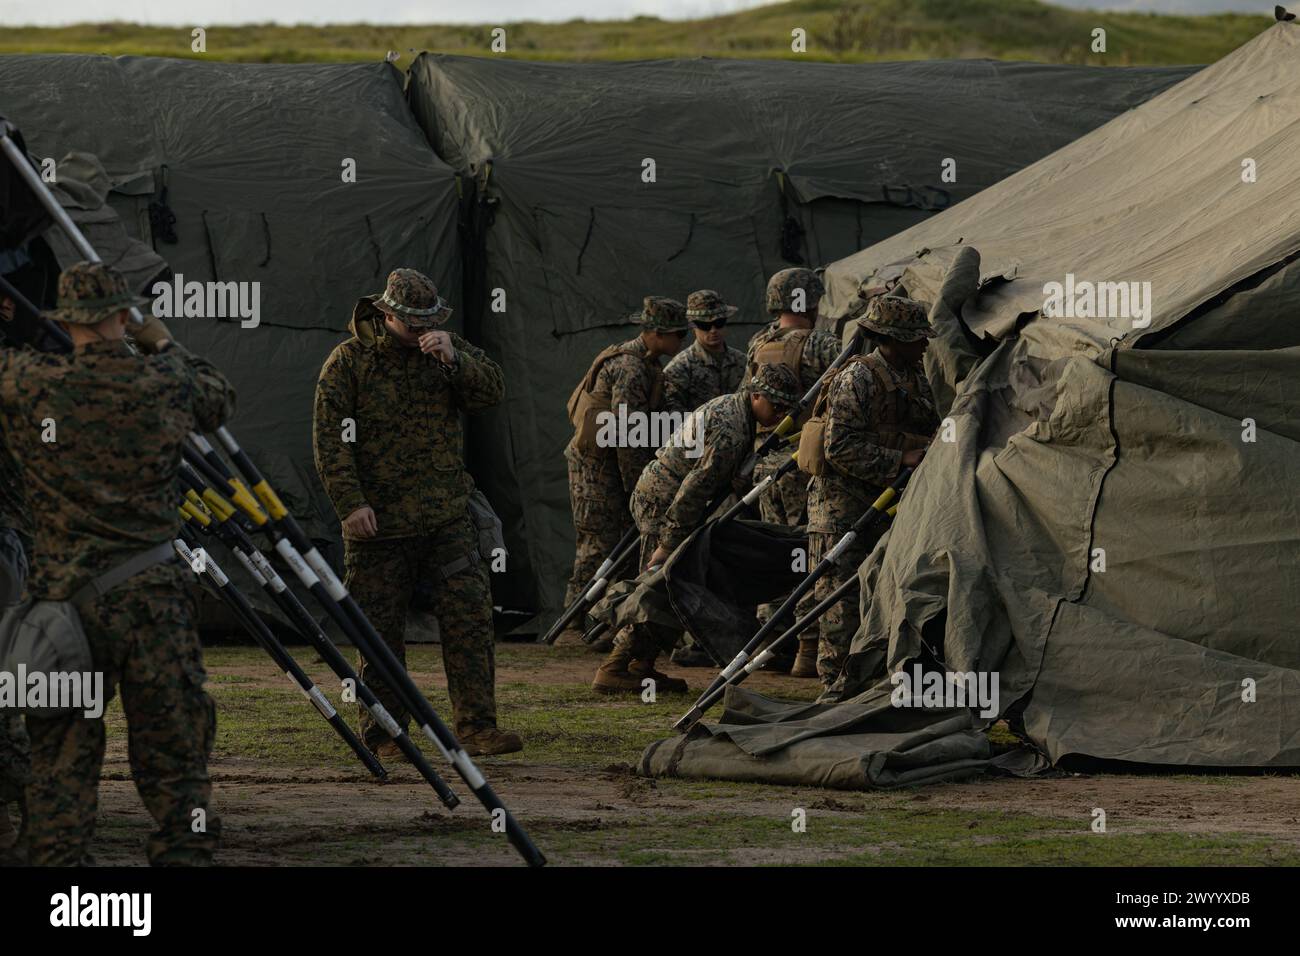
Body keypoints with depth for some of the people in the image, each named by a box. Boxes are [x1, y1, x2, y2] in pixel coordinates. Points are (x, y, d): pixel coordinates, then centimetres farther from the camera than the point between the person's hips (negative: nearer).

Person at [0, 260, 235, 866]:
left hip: (65, 599, -1)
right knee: (173, 746, 7)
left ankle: (56, 860, 6)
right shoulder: (166, 386, -2)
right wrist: (166, 349, 32)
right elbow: (221, 400, 20)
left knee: (62, 752, 6)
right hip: (153, 597, 1)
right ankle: (185, 854, 6)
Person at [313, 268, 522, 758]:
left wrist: (453, 359, -21)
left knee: (469, 619, -5)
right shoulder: (347, 363, -3)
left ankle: (477, 726, -2)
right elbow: (329, 439, -7)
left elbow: (492, 390, -4)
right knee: (381, 630, 3)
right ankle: (383, 733, 12)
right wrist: (350, 503, -15)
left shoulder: (446, 349, 8)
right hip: (378, 523, -3)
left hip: (447, 517, 3)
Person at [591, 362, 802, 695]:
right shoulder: (730, 431, -24)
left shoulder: (730, 406, 9)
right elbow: (695, 488, -27)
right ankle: (612, 670, -12)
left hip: (656, 494, 10)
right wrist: (668, 545, -26)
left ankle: (642, 666, 13)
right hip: (663, 502, -10)